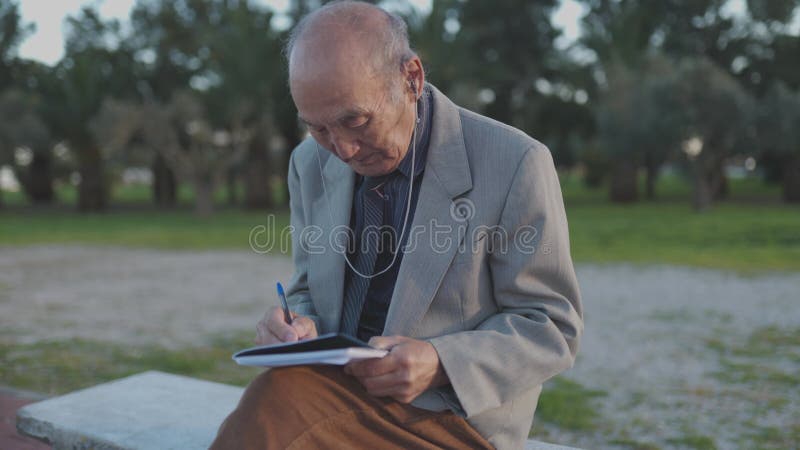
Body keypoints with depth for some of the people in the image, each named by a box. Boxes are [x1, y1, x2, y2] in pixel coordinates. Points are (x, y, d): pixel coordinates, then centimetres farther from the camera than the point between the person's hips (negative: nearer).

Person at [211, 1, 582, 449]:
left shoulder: (515, 164, -12)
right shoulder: (312, 164, 4)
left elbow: (553, 326, -7)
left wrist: (441, 364, -22)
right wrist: (297, 327, -9)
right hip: (335, 389, 5)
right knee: (266, 409, -29)